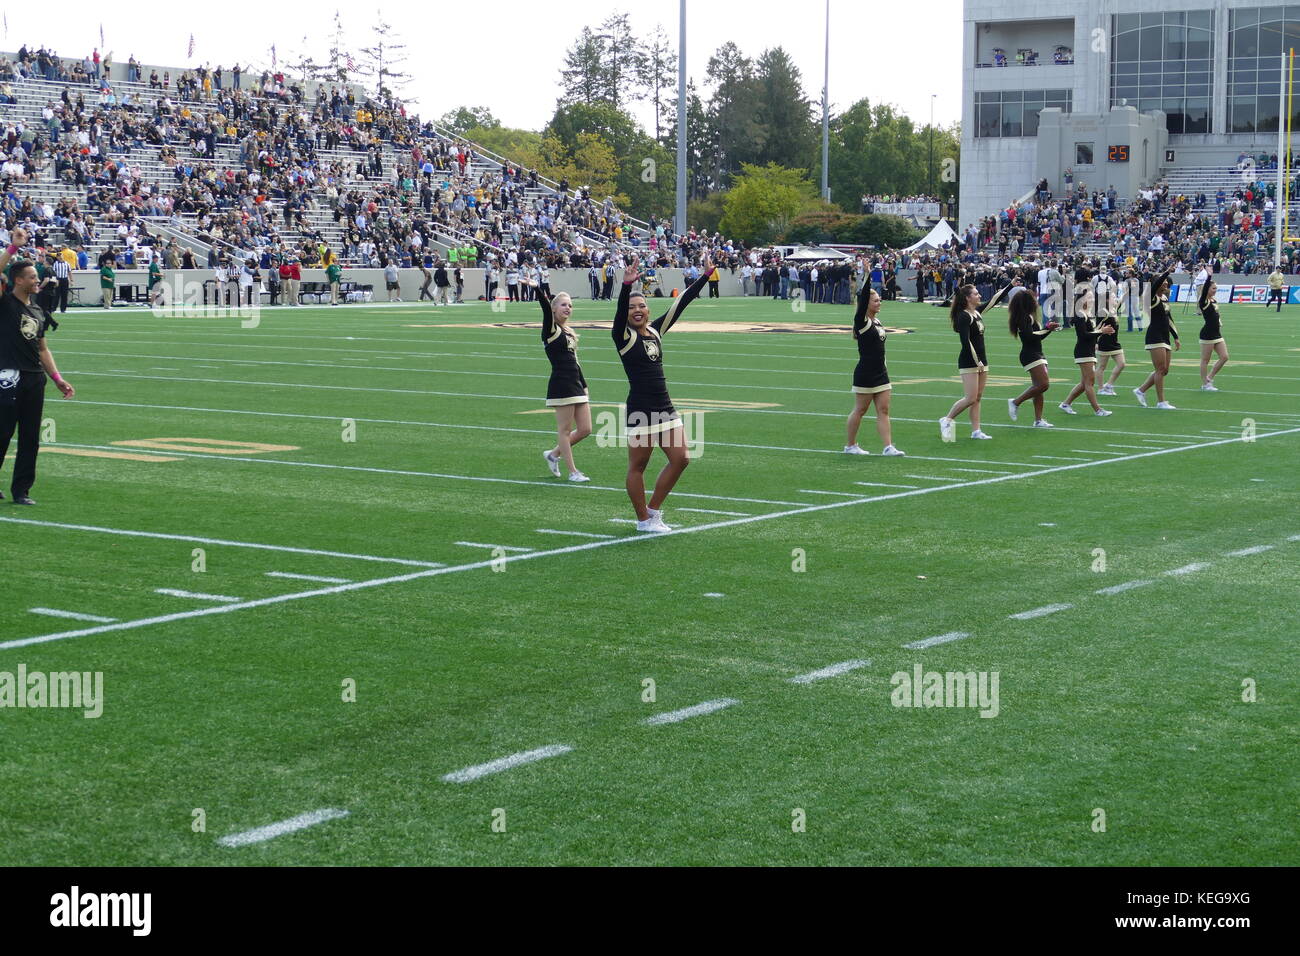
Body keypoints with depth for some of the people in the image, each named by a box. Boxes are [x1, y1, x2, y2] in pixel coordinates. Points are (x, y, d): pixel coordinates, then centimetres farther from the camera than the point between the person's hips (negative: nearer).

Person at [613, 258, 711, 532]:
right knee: (637, 466, 3)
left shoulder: (655, 331, 11)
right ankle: (643, 520, 15)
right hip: (640, 410, -7)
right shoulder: (623, 336, -6)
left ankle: (653, 509, 18)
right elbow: (620, 311, -26)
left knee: (681, 458, 4)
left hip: (665, 407, 7)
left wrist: (705, 276, 11)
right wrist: (627, 285, -42)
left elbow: (680, 303, 12)